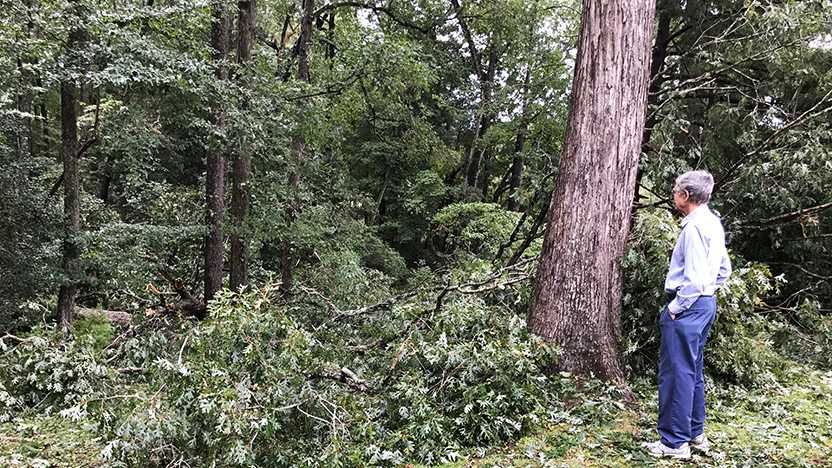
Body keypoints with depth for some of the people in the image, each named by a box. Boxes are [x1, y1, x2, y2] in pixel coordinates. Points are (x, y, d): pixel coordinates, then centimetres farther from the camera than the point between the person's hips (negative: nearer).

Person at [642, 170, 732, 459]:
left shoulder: (694, 227, -19)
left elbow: (695, 279, -23)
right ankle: (695, 433, 28)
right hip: (706, 303, 10)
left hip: (688, 306, -10)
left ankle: (675, 442, 4)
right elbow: (724, 270, 19)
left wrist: (674, 308, -14)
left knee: (677, 372, -3)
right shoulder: (714, 223, 11)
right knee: (693, 371, 18)